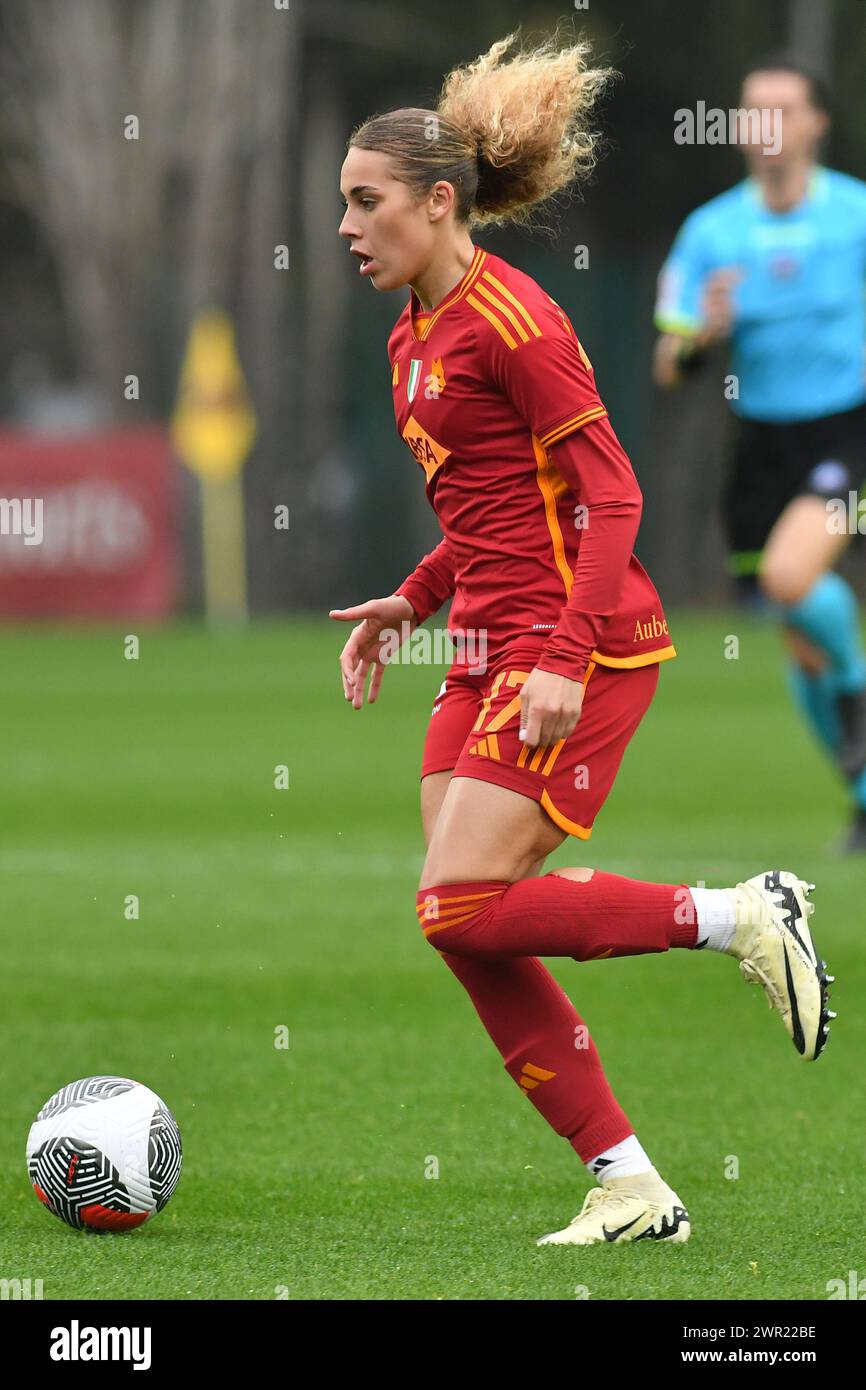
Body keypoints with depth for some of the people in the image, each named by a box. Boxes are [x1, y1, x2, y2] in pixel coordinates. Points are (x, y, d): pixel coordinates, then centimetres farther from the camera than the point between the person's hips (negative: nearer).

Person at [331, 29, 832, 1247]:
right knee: (469, 933, 1)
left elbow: (609, 497, -17)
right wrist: (409, 604, 14)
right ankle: (631, 1187, 7)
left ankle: (742, 918, -2)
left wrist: (567, 656, -24)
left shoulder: (510, 320, -13)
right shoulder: (413, 338, 14)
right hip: (490, 648, 9)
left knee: (462, 910, -16)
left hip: (580, 644, -9)